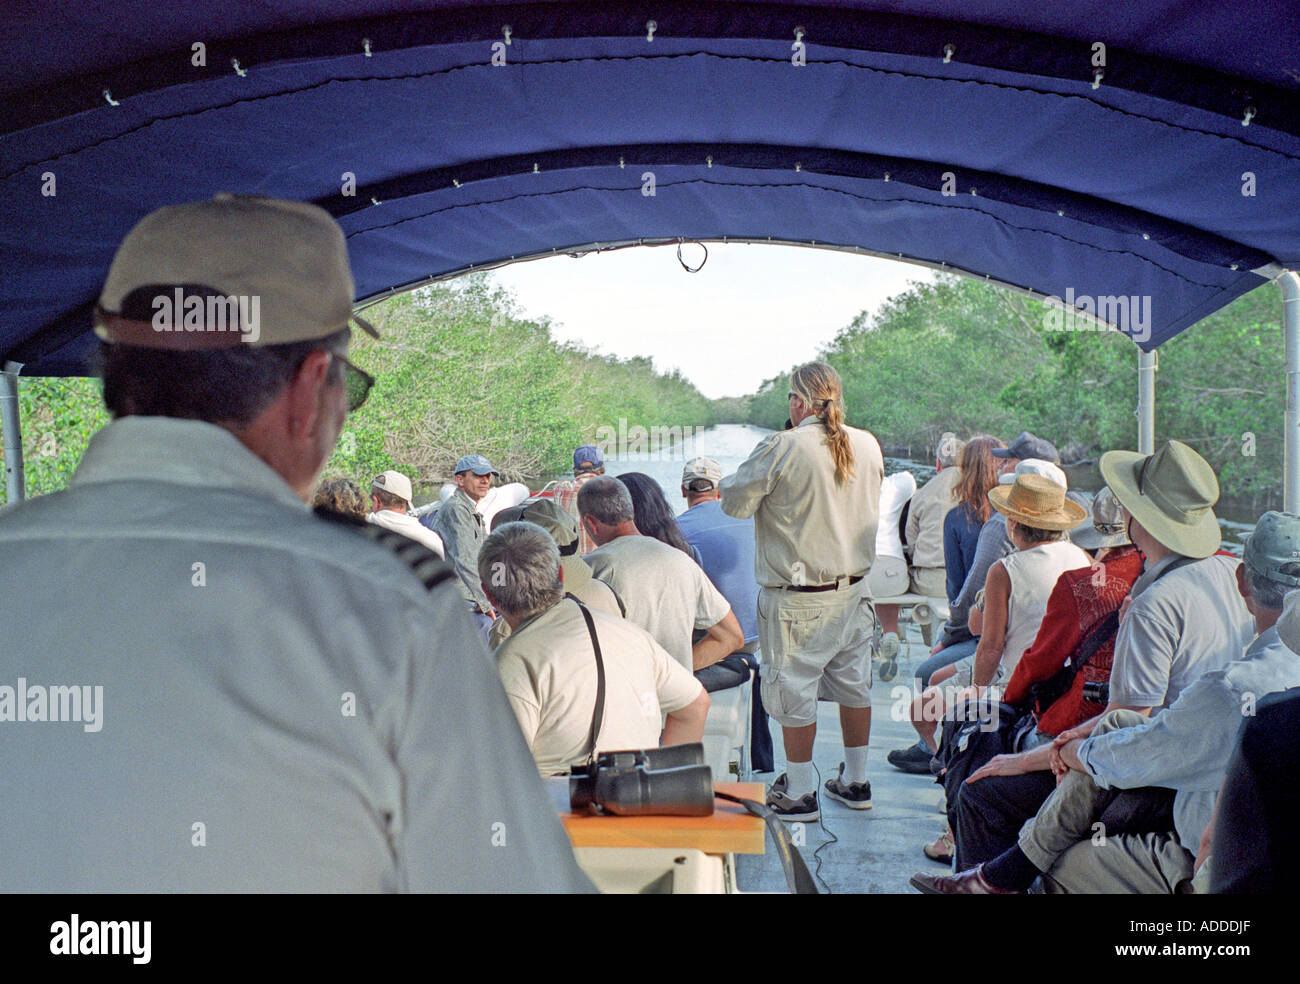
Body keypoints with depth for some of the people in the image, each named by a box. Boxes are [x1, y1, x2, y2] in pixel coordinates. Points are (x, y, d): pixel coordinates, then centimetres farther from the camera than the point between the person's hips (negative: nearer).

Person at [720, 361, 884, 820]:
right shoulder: (868, 445, 0)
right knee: (853, 682, 17)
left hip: (797, 598, -6)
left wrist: (751, 467, 6)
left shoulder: (781, 448, -18)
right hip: (855, 586, 6)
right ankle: (856, 781, 31)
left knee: (794, 688, 6)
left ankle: (799, 792, 17)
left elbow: (734, 501, -9)